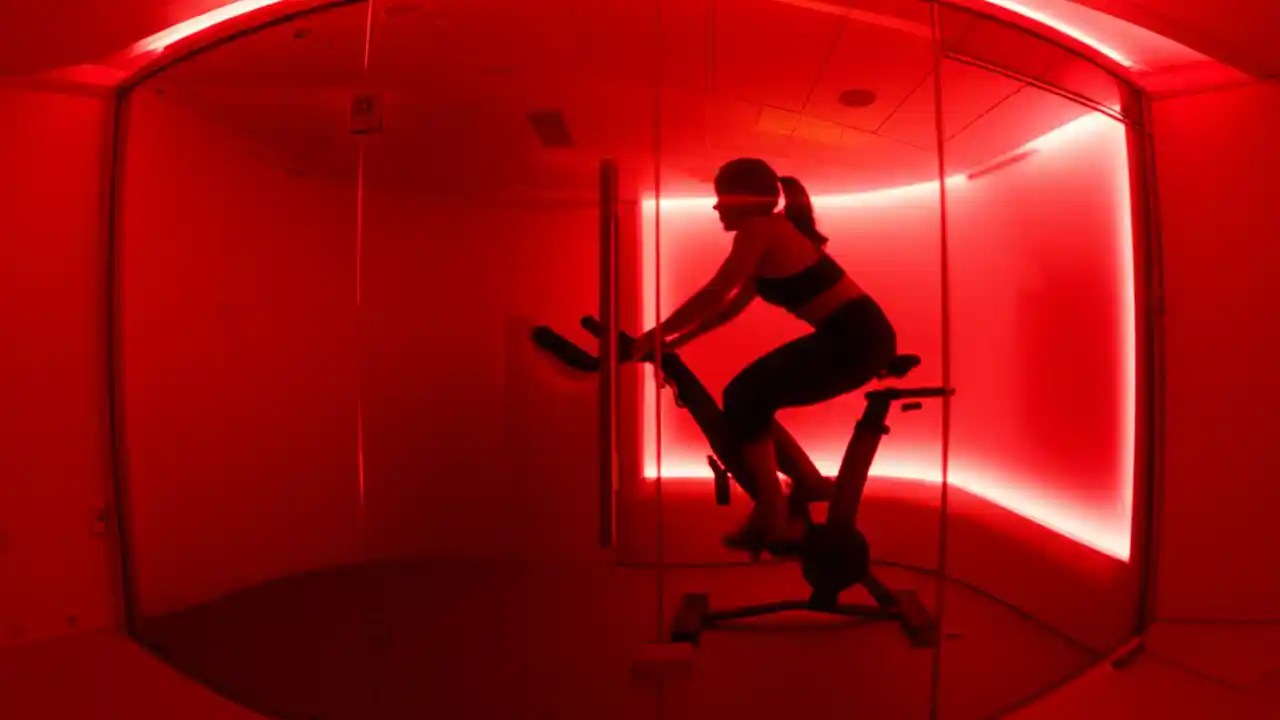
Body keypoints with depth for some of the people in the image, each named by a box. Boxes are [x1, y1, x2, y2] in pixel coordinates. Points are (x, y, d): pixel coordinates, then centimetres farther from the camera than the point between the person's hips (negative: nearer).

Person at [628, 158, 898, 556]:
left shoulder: (759, 229, -10)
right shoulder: (772, 232, 18)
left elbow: (712, 295, -15)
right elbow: (732, 305, 19)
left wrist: (653, 336, -8)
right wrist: (674, 340, 15)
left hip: (855, 337, -9)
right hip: (853, 336, 9)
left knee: (745, 398, -9)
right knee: (750, 398, 12)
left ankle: (773, 521, -4)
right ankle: (802, 497, 19)